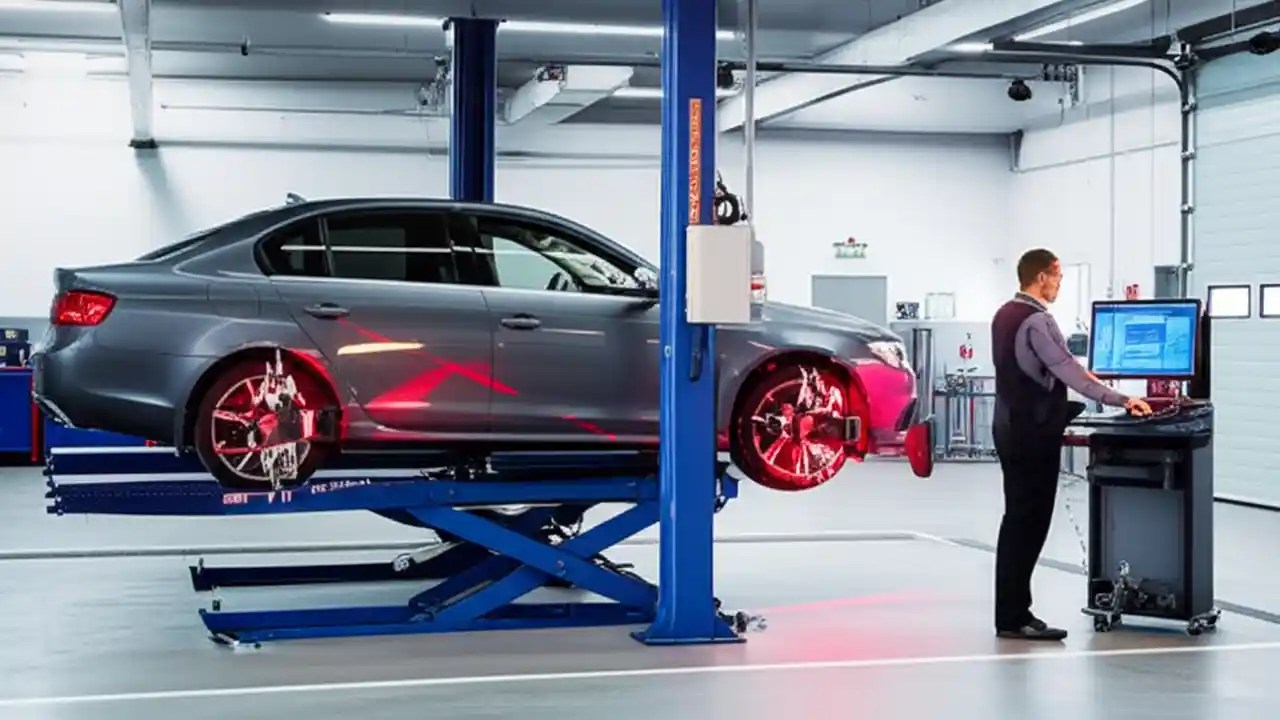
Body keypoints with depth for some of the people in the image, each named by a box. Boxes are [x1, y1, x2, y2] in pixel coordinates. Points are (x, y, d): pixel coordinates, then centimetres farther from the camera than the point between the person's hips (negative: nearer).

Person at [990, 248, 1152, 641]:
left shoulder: (1005, 315, 12)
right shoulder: (1036, 320, -17)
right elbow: (1067, 370, -21)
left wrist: (1080, 375, 24)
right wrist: (1119, 400, -17)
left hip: (1011, 425, 10)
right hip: (1033, 430, -10)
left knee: (1017, 519, 13)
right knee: (1029, 522, -6)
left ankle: (1011, 611, 16)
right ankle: (1014, 618, -4)